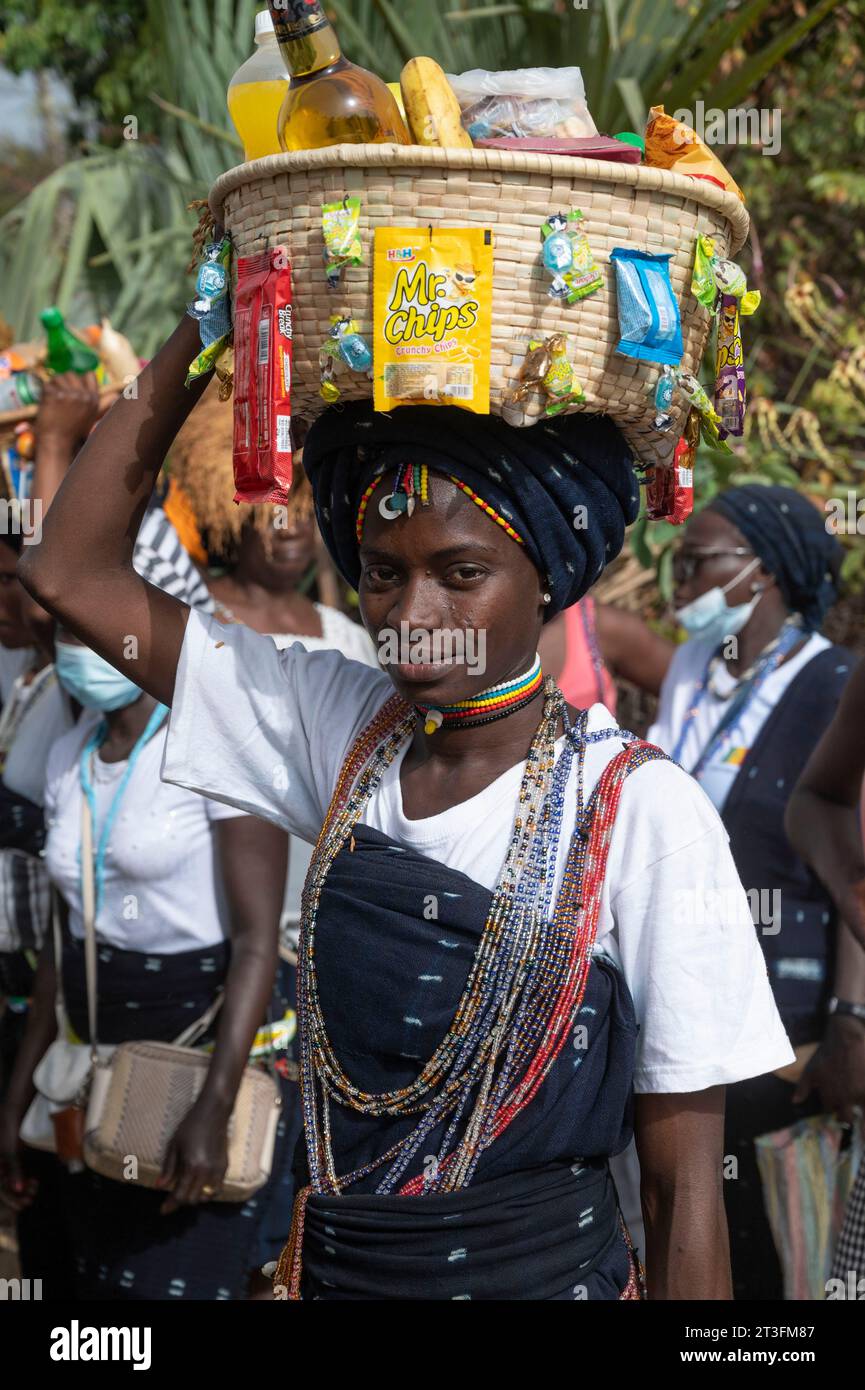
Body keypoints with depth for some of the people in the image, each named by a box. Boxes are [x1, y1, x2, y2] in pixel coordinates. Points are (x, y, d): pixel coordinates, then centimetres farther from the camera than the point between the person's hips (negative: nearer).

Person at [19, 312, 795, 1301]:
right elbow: (71, 574, -1)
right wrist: (206, 327, -5)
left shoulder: (639, 811, -14)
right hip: (330, 1269, 5)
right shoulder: (342, 734, -1)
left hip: (544, 1270, -4)